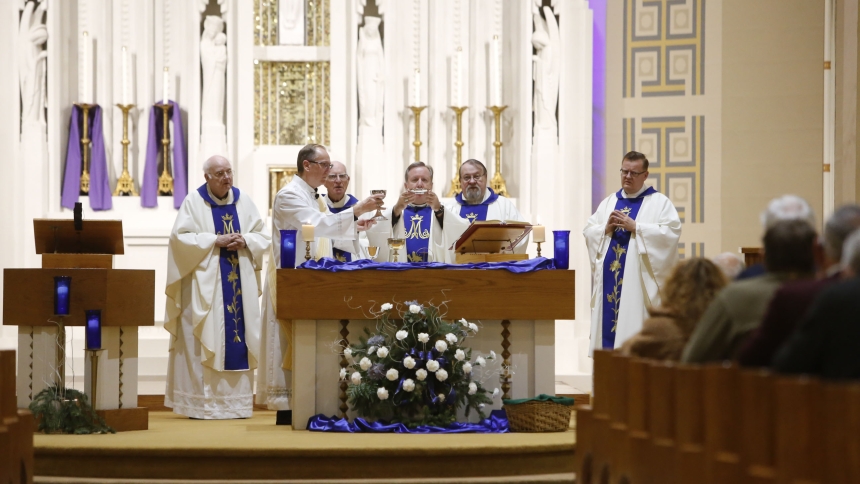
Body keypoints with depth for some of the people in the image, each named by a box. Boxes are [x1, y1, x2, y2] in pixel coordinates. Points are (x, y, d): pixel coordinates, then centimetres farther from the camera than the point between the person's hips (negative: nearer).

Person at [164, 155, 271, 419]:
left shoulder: (243, 201, 10)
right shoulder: (194, 202, -2)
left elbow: (263, 236, 11)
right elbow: (180, 237, -9)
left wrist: (245, 241, -9)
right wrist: (215, 241, -15)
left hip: (240, 284, 4)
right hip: (205, 284, -4)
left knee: (239, 337, 2)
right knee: (204, 340, -7)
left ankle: (236, 402, 6)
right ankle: (201, 404, -5)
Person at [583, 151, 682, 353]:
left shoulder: (659, 202, 2)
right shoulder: (609, 202, 18)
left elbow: (671, 232, -12)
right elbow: (588, 232, 14)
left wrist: (635, 227, -16)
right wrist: (606, 228, -7)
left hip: (639, 282, -5)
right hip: (609, 279, 5)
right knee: (608, 322, 2)